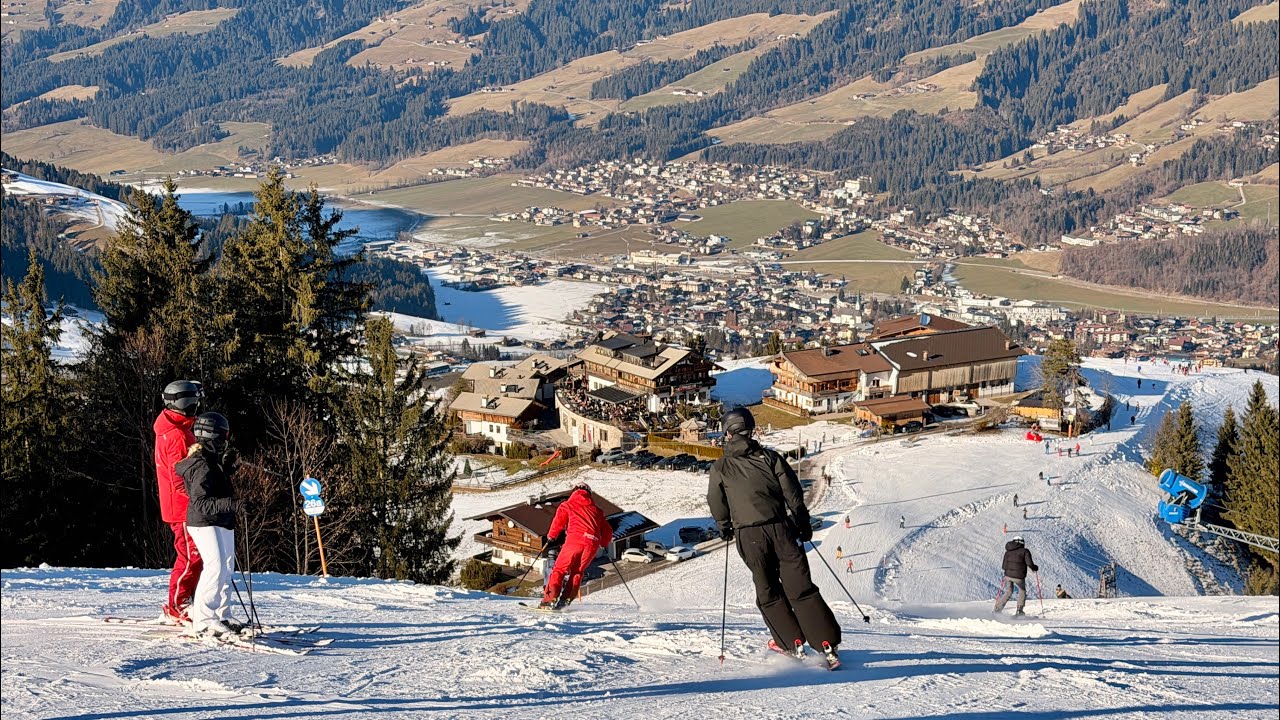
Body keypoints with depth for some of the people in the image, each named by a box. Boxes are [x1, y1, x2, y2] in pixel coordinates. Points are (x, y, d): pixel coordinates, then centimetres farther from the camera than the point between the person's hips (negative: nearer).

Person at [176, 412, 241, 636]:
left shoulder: (215, 461, 12)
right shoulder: (202, 467, -20)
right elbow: (200, 502, -28)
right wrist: (232, 504, -36)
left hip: (222, 523, 11)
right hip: (205, 523, -11)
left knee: (227, 568, 13)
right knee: (215, 566, -19)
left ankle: (221, 616, 22)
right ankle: (203, 620, -18)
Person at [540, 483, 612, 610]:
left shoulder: (567, 505, 18)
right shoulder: (596, 510, 27)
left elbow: (558, 522, 8)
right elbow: (607, 531, 27)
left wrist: (551, 536, 26)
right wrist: (604, 544, 46)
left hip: (575, 539, -3)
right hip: (593, 543, 3)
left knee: (560, 569, 2)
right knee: (577, 572, 16)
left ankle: (550, 598, -11)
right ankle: (566, 599, 3)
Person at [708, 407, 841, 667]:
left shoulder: (720, 467, 5)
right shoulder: (769, 458, 7)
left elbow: (717, 506, 12)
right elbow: (793, 492, 4)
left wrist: (726, 529, 30)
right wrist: (803, 524, 14)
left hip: (748, 536, -1)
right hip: (780, 528, 1)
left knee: (768, 592, 14)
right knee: (801, 589, 1)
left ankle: (792, 643, 10)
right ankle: (828, 645, -5)